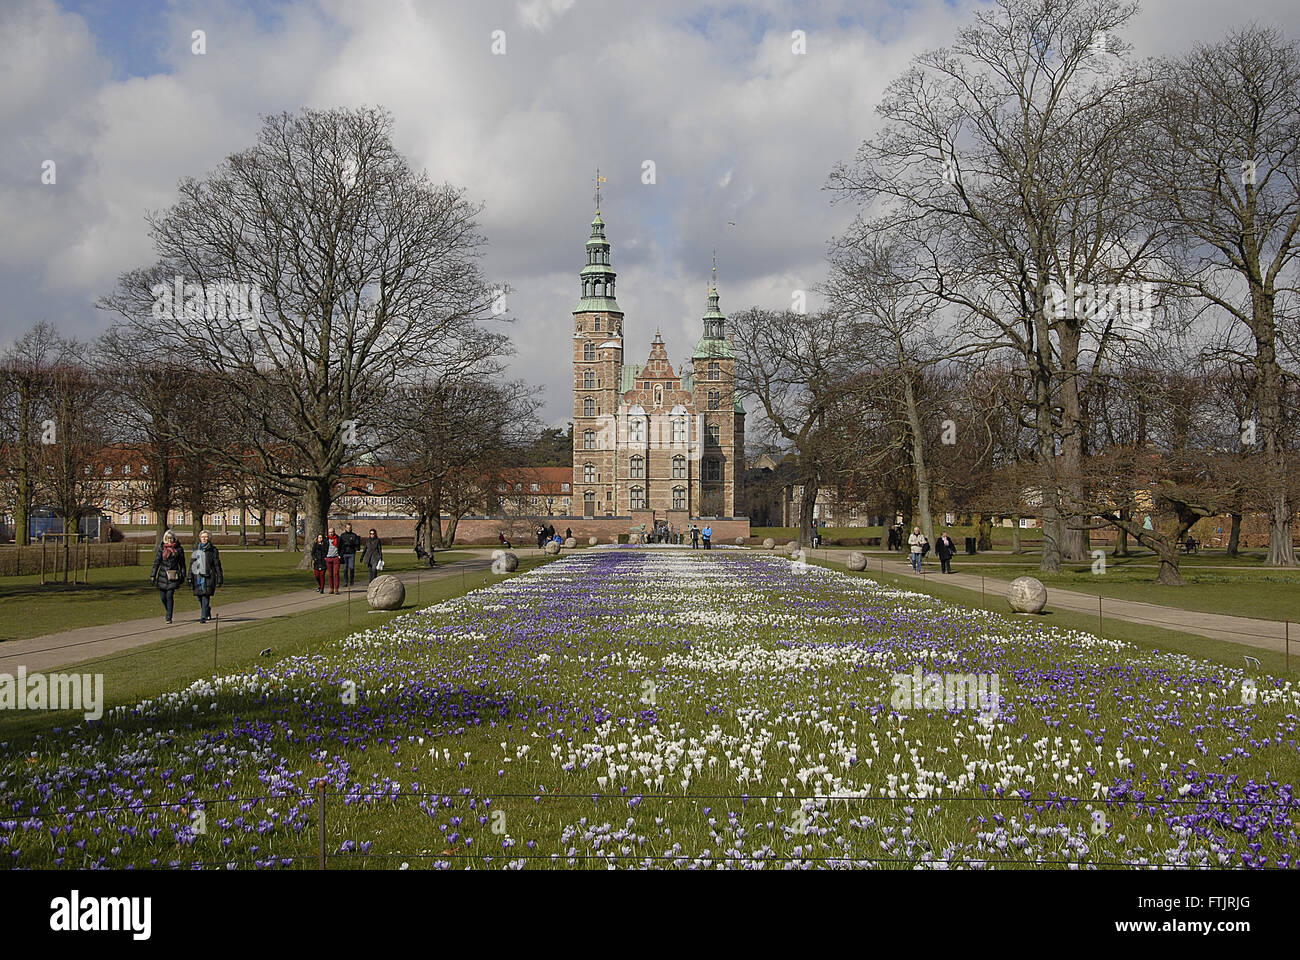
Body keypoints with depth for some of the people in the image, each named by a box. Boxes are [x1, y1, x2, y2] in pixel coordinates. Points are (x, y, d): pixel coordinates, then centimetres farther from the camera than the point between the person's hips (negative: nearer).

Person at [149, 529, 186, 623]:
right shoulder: (161, 548, 4)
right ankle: (169, 611, 33)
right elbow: (156, 562, 3)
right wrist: (153, 576, -2)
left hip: (173, 576, -2)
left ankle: (169, 617, -6)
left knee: (169, 596, -10)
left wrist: (183, 576, 9)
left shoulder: (178, 549, 3)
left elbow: (182, 564, 10)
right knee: (163, 597, 5)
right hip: (163, 575, 2)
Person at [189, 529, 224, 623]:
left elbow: (217, 565, 1)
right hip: (197, 576, 4)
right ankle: (208, 613, 29)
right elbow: (192, 563, 15)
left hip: (208, 576, -4)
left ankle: (204, 617, -10)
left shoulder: (213, 549, 1)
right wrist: (190, 576, 7)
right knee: (199, 597, 7)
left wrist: (219, 578, -2)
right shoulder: (196, 548, 13)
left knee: (205, 597, -11)